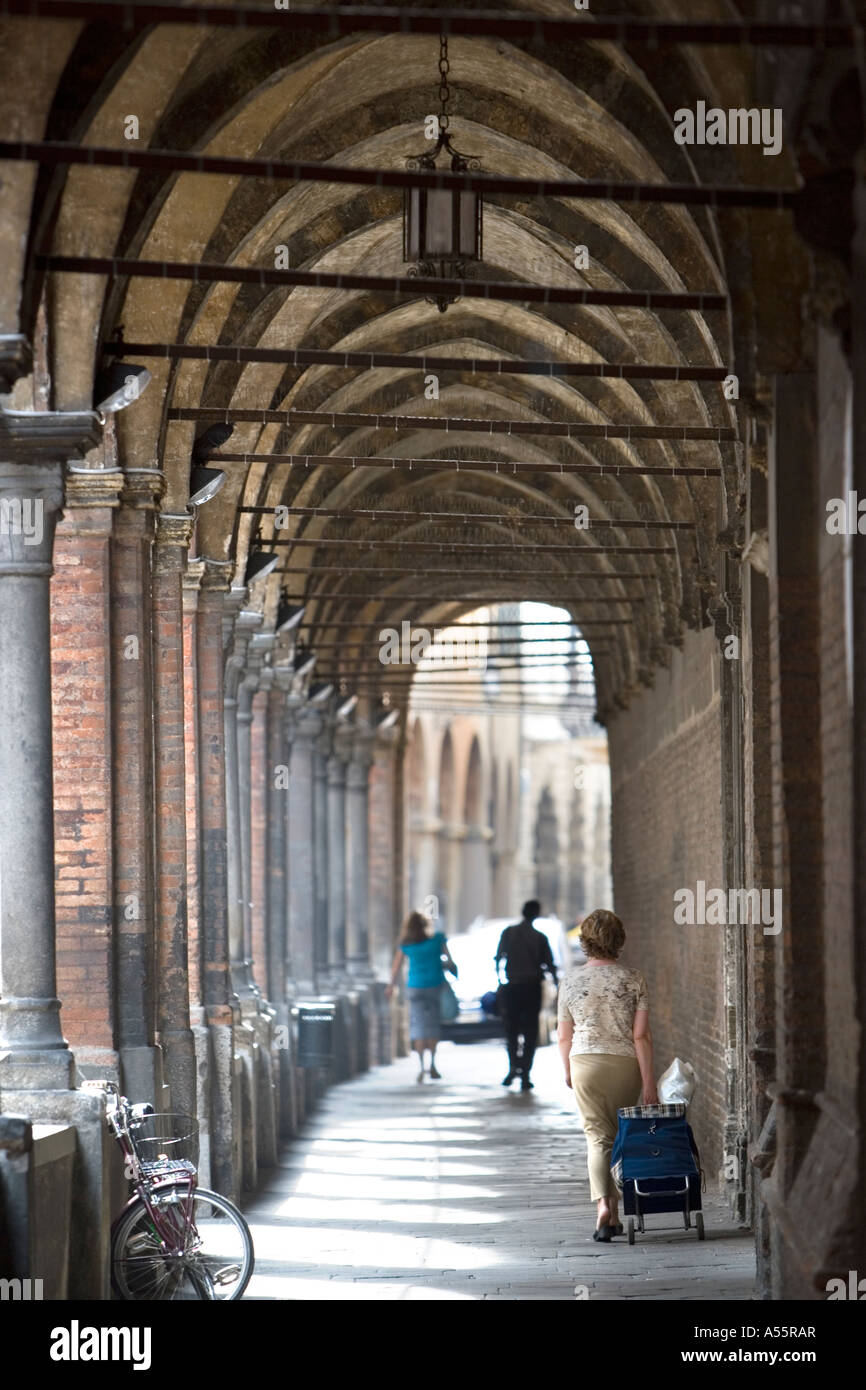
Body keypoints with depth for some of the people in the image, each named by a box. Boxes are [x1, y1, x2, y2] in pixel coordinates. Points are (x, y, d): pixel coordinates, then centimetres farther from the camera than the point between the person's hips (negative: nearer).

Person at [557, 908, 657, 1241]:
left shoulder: (572, 981, -2)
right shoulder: (632, 980, -5)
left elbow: (564, 1037, 5)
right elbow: (641, 1036, -7)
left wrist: (568, 1072, 22)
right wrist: (649, 1082, -4)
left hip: (585, 1063, 0)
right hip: (625, 1064, 0)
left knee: (598, 1138, 1)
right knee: (620, 1137, 14)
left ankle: (603, 1205, -20)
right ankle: (614, 1214, 18)